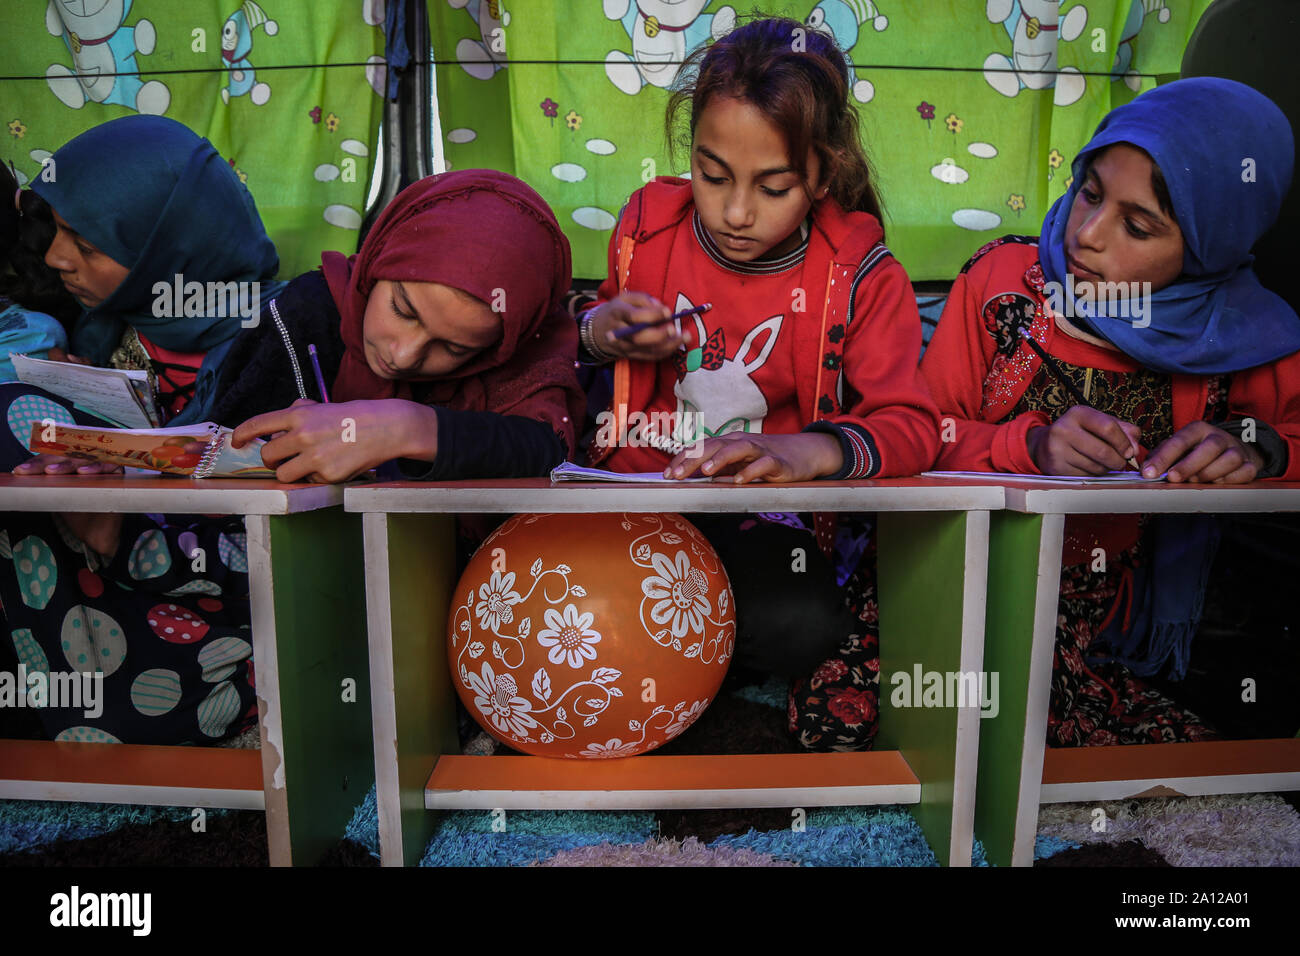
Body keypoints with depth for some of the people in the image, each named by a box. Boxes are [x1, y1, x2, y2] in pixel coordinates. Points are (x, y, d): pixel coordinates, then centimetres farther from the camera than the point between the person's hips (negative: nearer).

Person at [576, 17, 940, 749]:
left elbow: (912, 425, -14)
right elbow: (599, 338, 20)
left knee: (801, 626, -32)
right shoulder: (648, 223, 3)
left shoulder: (860, 275, -6)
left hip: (772, 511, -1)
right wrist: (595, 334, -7)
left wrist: (806, 452, -35)